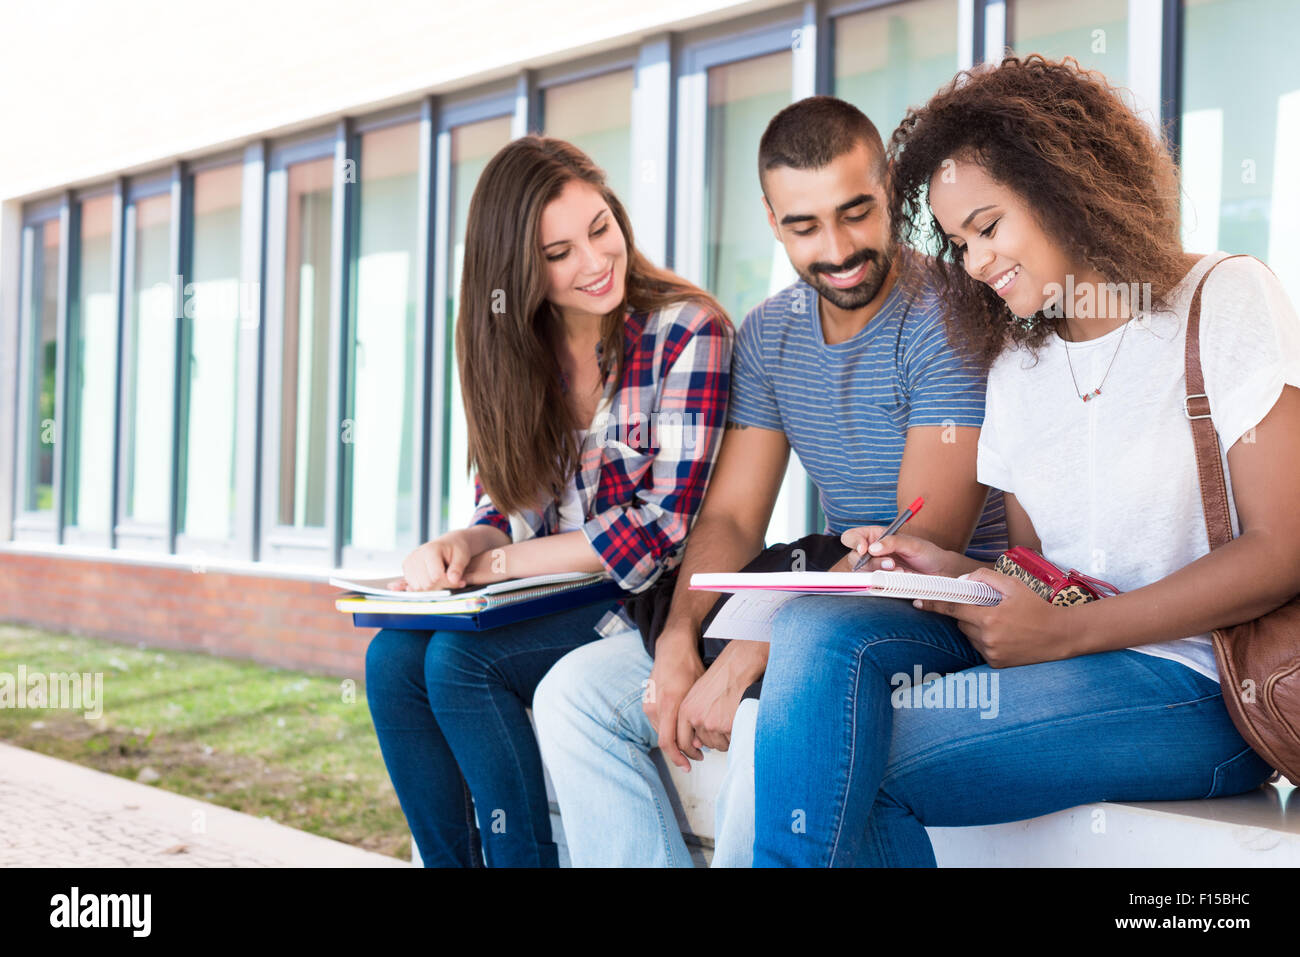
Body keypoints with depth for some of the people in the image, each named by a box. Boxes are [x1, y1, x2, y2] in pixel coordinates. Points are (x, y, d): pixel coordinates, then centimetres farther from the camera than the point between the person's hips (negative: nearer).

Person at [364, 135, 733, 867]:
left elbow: (663, 528, -16)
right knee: (393, 657, -17)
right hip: (552, 598, 6)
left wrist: (493, 564, -14)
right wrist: (460, 547, -14)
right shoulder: (512, 350, 7)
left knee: (461, 659, -24)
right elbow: (511, 504, 11)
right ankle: (452, 862, -8)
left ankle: (525, 857, -11)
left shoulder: (688, 333, -12)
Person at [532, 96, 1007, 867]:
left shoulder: (950, 319, -15)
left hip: (949, 604, -7)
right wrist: (679, 637, -14)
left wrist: (748, 659, -27)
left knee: (772, 711, -36)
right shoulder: (768, 334, 9)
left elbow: (925, 541, -22)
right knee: (576, 690, -4)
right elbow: (731, 515, 7)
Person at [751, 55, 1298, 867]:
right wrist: (951, 571, -3)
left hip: (1191, 684, -6)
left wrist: (1064, 631, -14)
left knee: (842, 766, -24)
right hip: (1058, 654, 6)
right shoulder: (1015, 365, 18)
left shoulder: (1226, 301, -1)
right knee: (820, 627, -22)